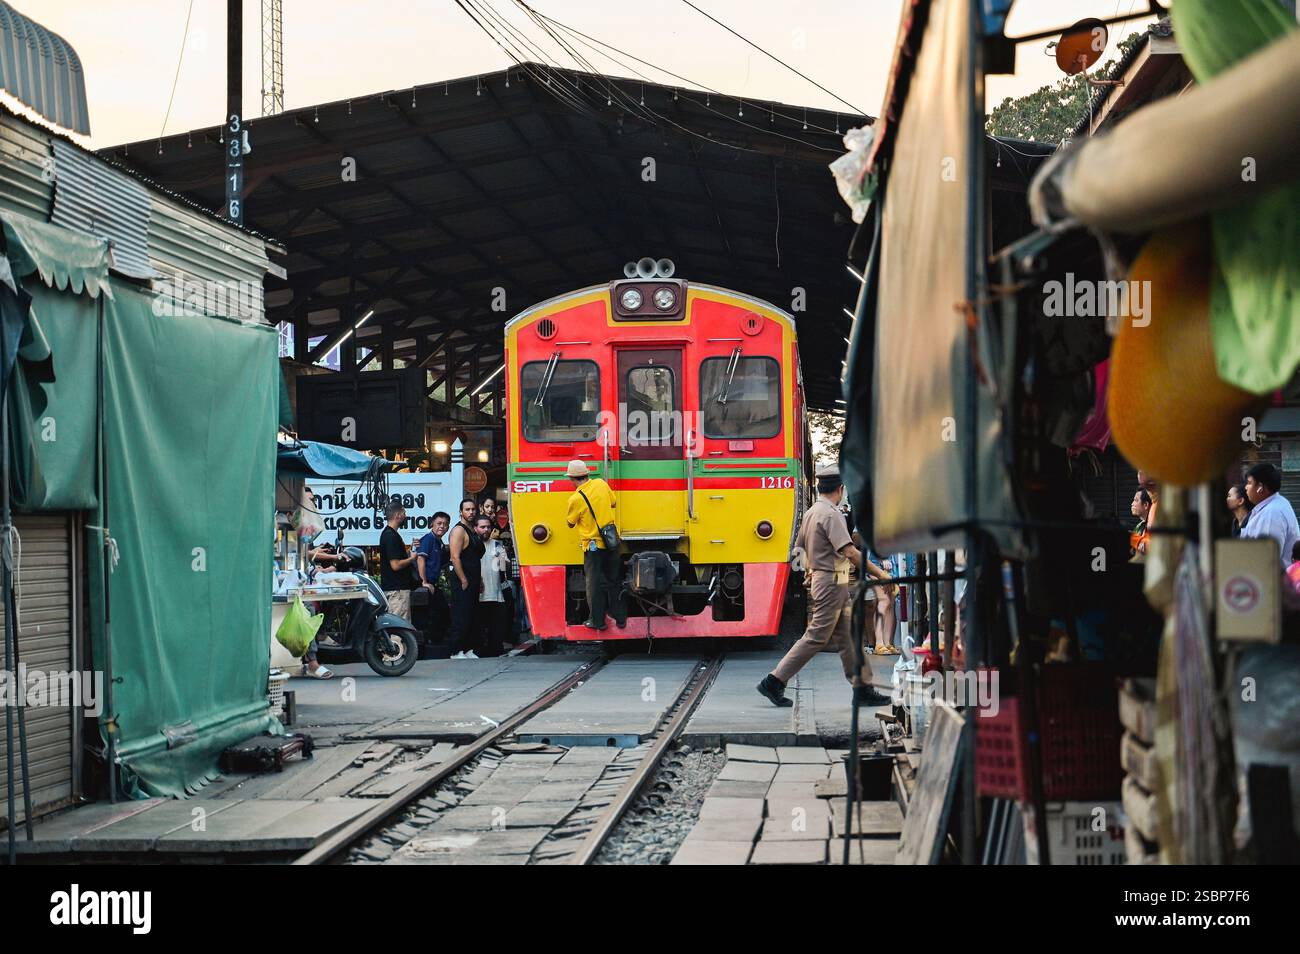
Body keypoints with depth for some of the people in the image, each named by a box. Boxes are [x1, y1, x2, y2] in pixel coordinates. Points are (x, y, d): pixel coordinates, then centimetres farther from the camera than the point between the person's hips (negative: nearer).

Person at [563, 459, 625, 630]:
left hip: (593, 546, -5)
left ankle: (597, 621, 14)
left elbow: (570, 523, -3)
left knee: (595, 584, 8)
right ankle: (620, 618, 23)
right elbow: (614, 502, 14)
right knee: (614, 582, 16)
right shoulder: (600, 484, -4)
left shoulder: (576, 499, -18)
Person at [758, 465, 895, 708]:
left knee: (848, 637, 10)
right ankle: (774, 682, -5)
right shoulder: (831, 515, -17)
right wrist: (880, 574, -21)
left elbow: (801, 548, 21)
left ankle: (862, 688, 10)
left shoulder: (811, 512, 13)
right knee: (816, 637, -7)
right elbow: (850, 553, -24)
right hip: (832, 583, -10)